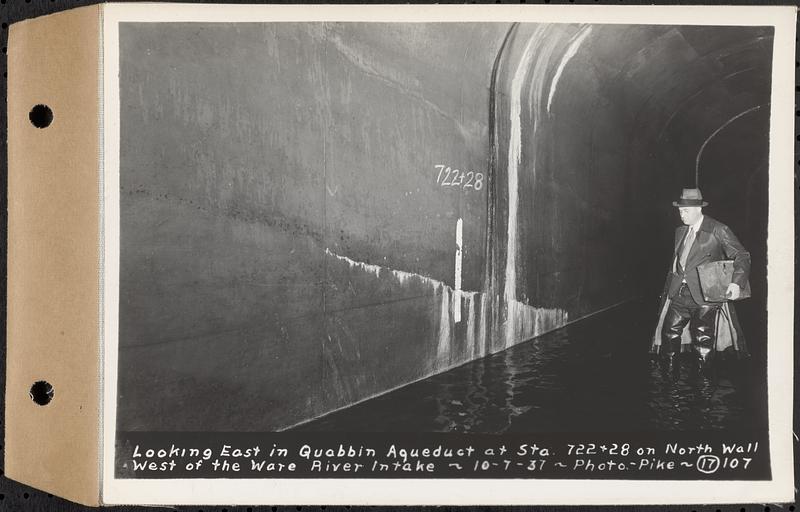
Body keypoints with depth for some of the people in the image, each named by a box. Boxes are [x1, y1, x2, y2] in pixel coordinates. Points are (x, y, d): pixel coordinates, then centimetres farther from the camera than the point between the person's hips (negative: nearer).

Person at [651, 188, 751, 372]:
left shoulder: (718, 231, -7)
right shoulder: (680, 231, 14)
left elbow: (741, 256, -8)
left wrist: (736, 283, -24)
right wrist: (668, 290, 19)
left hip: (704, 296, -6)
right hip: (679, 294, 6)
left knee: (703, 340, -3)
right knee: (669, 332, 4)